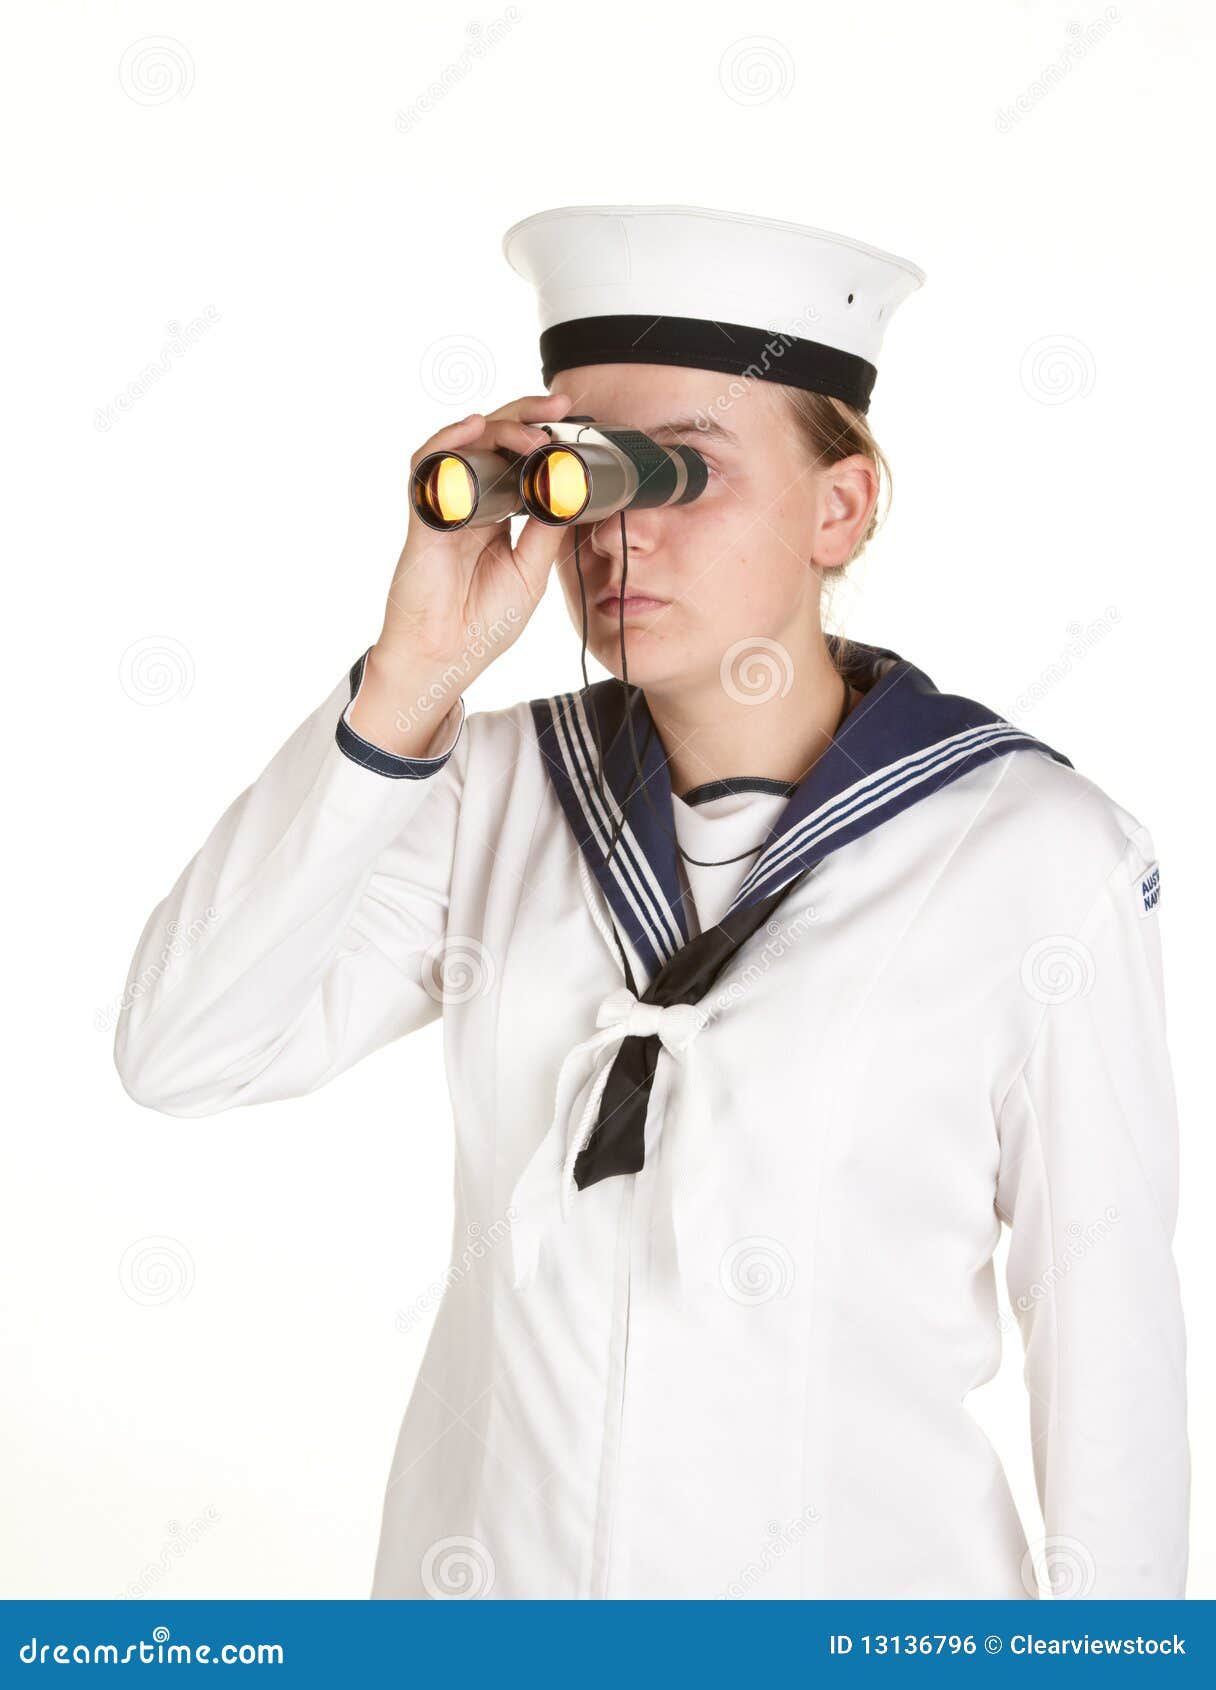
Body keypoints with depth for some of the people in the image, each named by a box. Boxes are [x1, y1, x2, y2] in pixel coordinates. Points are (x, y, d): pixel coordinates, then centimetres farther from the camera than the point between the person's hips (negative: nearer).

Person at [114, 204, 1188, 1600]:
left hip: (849, 1576, -3)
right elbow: (179, 1053, -14)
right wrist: (410, 678, -20)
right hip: (483, 1555, 3)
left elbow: (1104, 1308, -8)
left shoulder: (1033, 854, -14)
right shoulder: (497, 793, -4)